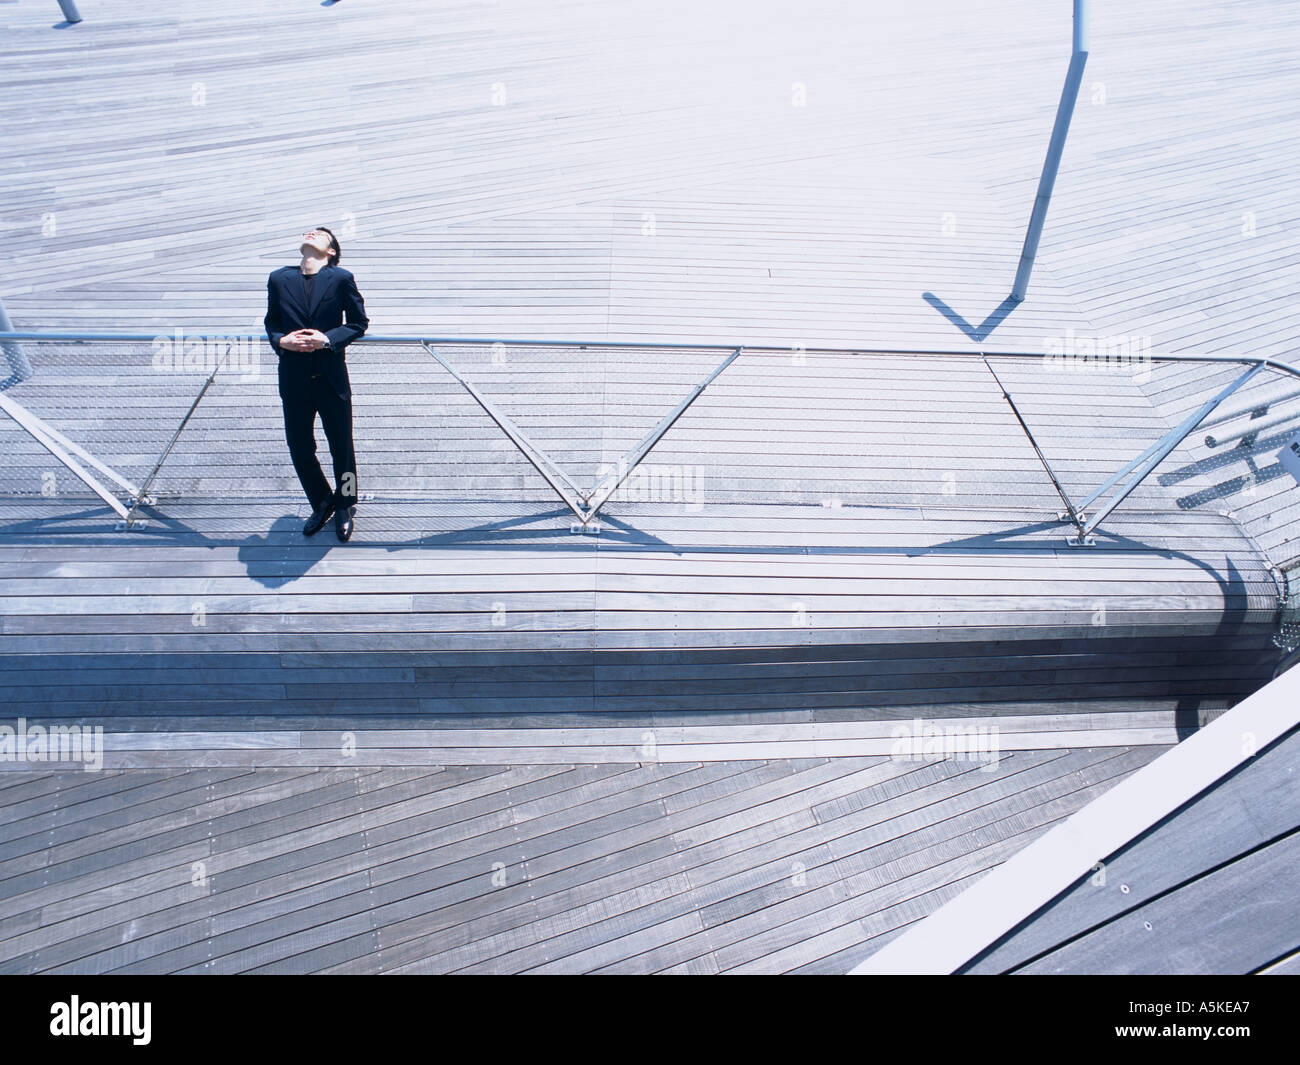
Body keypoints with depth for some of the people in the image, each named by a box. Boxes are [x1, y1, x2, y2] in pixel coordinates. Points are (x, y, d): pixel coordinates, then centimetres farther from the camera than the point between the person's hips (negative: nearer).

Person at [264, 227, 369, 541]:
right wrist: (281, 341, -8)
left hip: (332, 379, -2)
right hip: (294, 382, 3)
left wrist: (328, 339, -15)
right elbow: (271, 323, 14)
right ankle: (321, 504, 31)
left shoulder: (341, 279, -3)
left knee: (342, 448, 8)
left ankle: (345, 507, 30)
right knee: (300, 449, 9)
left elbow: (358, 323, 0)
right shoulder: (279, 279, 5)